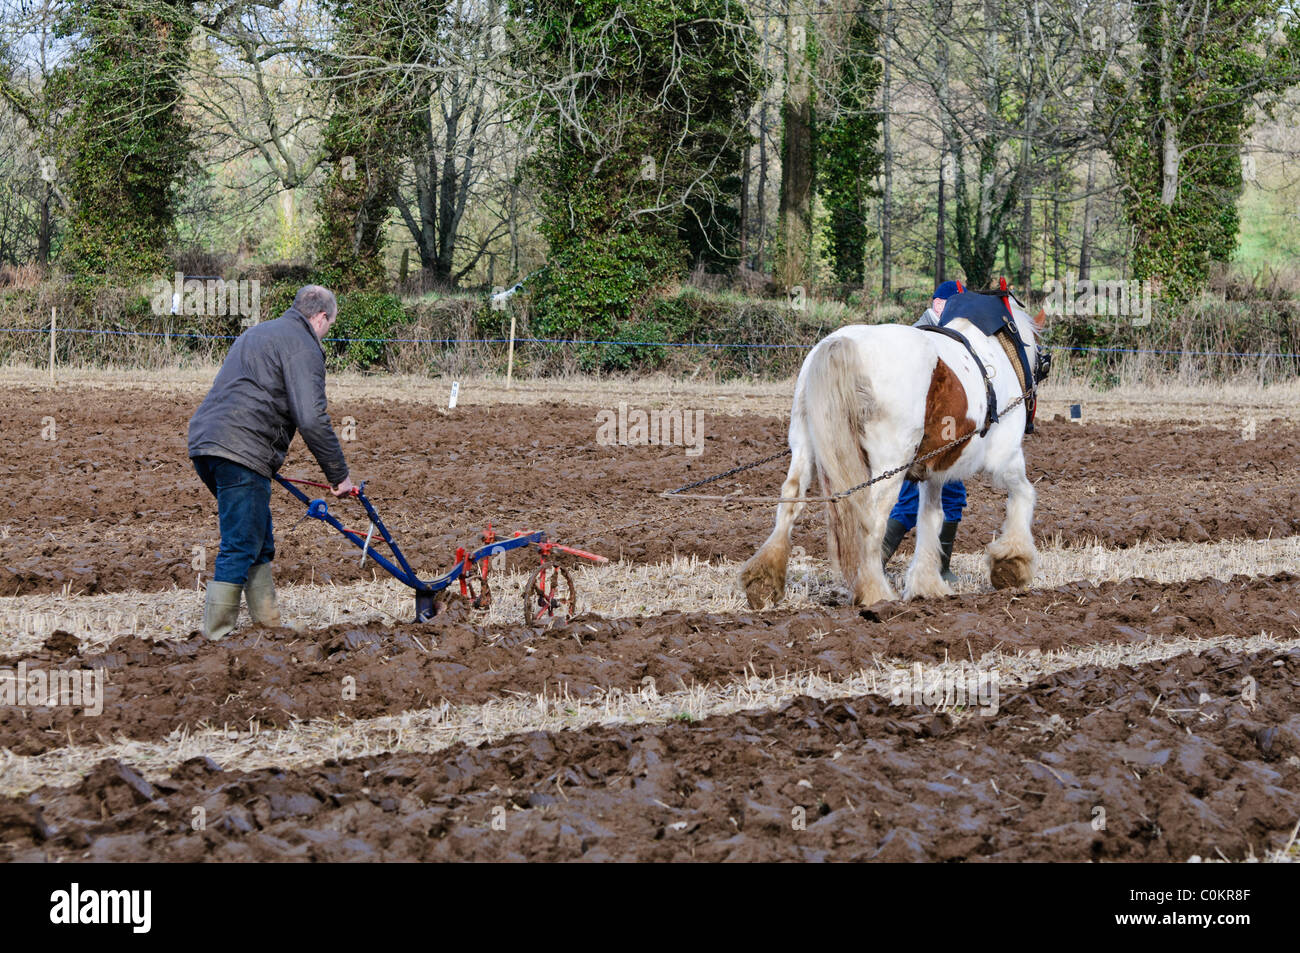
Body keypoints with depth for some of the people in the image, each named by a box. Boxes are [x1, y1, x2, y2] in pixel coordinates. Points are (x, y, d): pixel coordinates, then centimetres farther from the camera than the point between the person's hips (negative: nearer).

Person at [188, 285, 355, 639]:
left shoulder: (257, 332, 28)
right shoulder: (302, 345, -3)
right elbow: (312, 420, -14)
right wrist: (339, 475, -7)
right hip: (241, 451, -10)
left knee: (259, 544, 18)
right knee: (240, 549, -8)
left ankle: (269, 623, 22)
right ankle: (216, 635, -10)